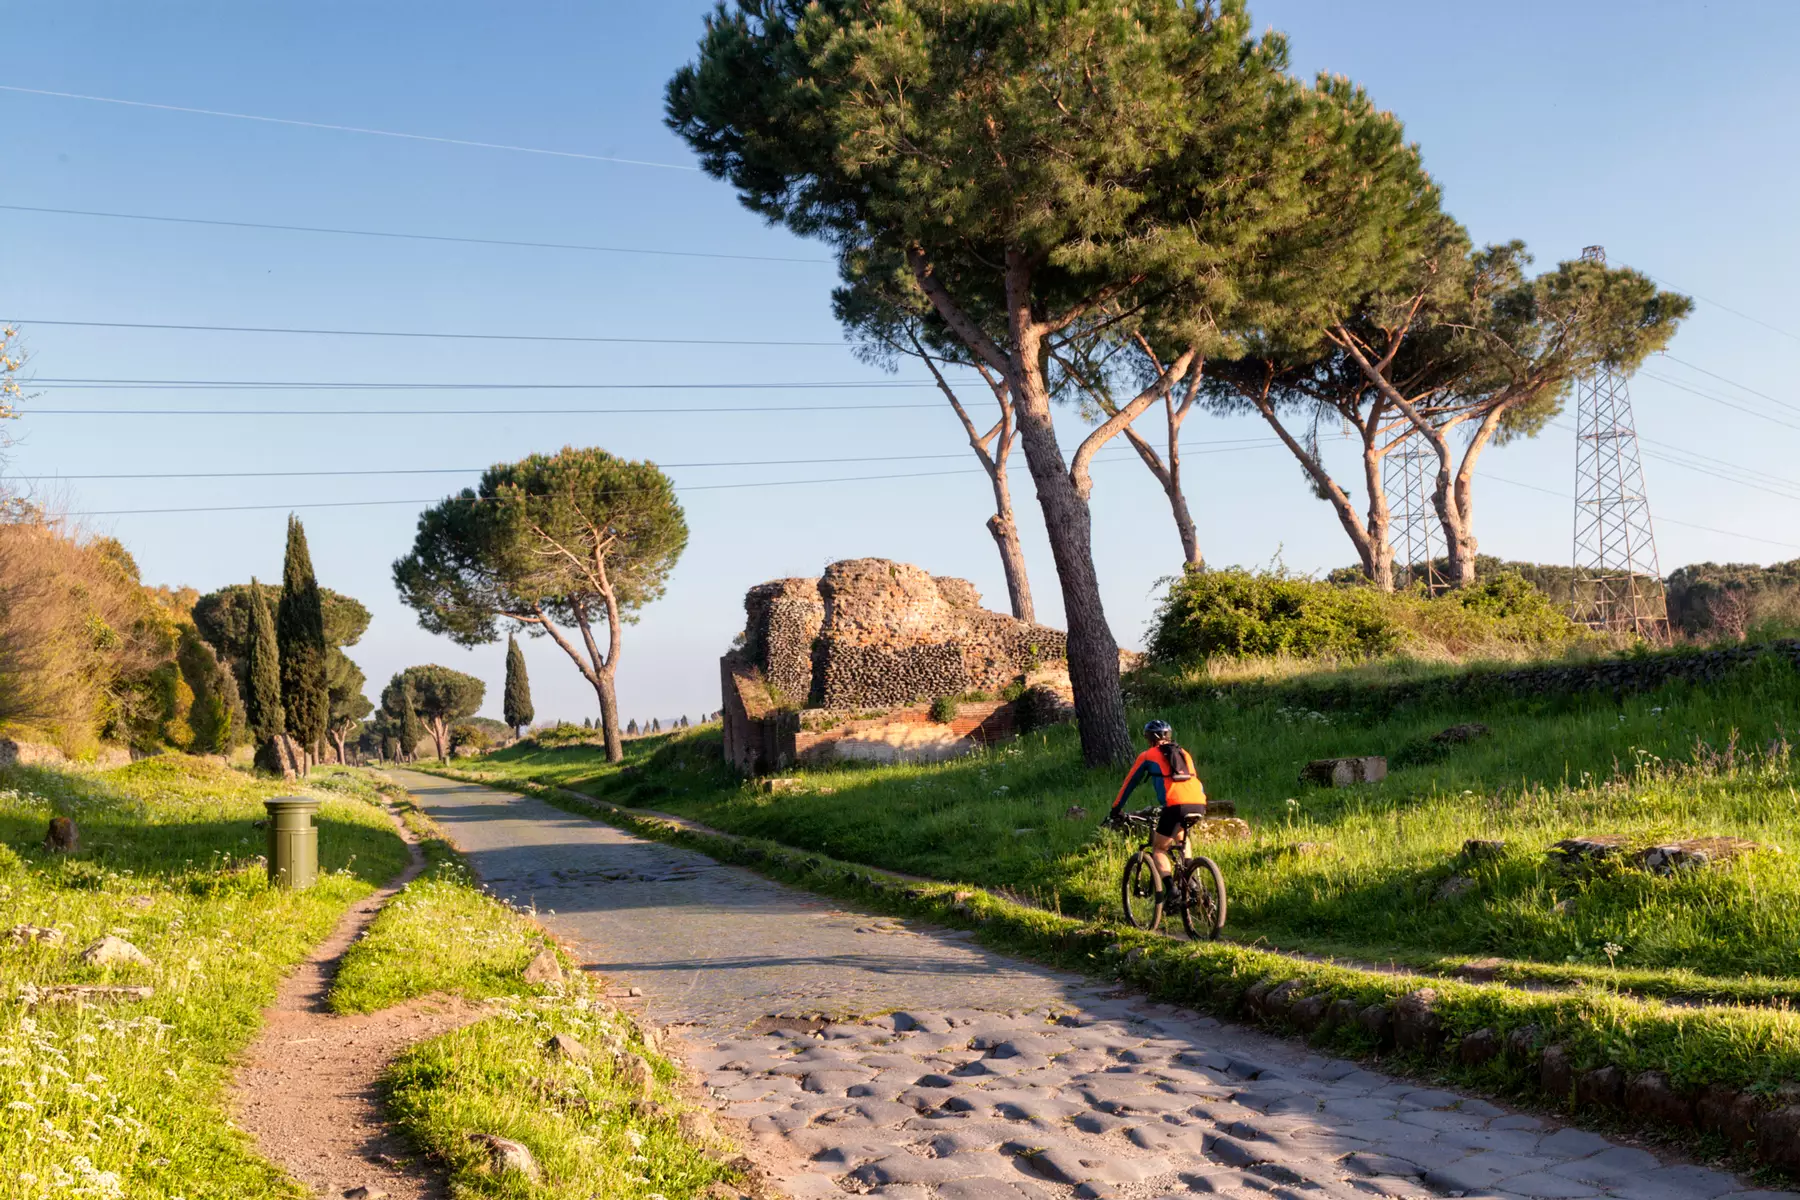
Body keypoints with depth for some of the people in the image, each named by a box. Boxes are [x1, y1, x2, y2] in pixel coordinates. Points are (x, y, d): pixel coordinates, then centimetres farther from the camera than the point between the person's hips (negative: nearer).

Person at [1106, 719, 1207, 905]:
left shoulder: (1147, 756, 16)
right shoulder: (1183, 754, 28)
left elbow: (1129, 783, 21)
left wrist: (1116, 810, 30)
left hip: (1176, 805, -5)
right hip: (1199, 804, 5)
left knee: (1158, 849, 11)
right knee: (1180, 835, 34)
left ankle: (1170, 887, -11)